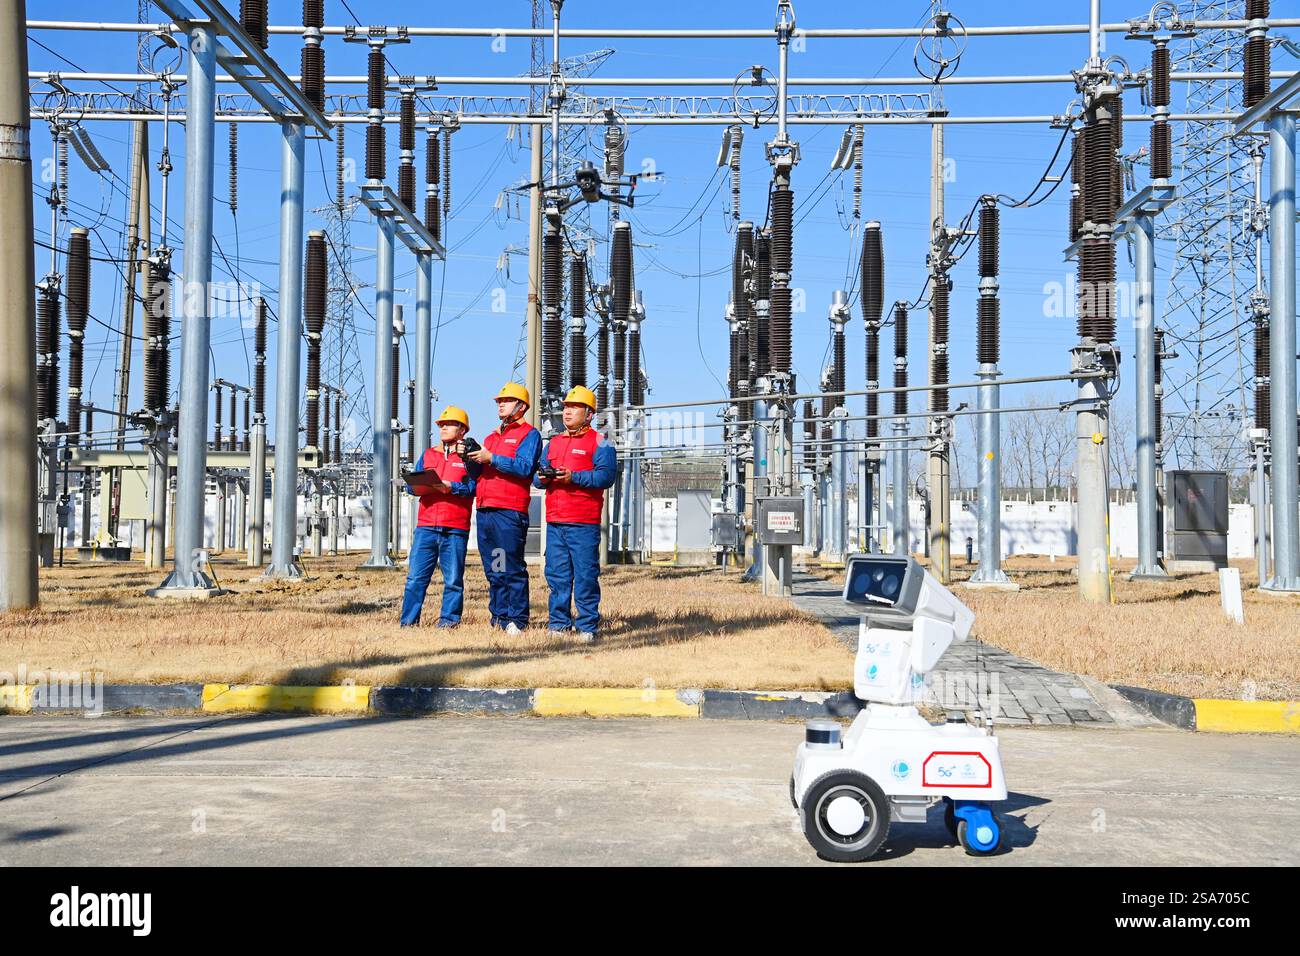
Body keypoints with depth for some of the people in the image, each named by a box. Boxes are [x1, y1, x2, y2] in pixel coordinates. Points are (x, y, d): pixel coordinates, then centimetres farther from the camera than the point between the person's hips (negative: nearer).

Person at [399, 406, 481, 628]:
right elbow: (410, 486, 14)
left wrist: (451, 487, -20)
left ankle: (449, 619, 9)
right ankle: (409, 621, 2)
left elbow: (473, 486, -7)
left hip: (456, 529, -3)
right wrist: (420, 485, -8)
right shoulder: (427, 455, 20)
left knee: (453, 578, 0)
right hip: (426, 526, 3)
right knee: (416, 576, -1)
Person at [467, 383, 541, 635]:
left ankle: (516, 619, -6)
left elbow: (525, 467, -14)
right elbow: (480, 470, 26)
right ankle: (498, 616, 13)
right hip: (485, 510, 8)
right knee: (493, 569, 8)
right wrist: (472, 458, 5)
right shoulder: (492, 435, 26)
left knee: (511, 568, -8)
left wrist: (491, 458, -16)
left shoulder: (529, 434, 1)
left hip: (510, 511, -8)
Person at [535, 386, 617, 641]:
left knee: (585, 575, -5)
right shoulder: (554, 441, 21)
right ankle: (559, 624, 16)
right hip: (555, 521, 6)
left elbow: (606, 475, -12)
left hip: (584, 522, -6)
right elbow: (538, 472, 20)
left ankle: (587, 627, 1)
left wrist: (573, 477, -21)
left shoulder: (599, 442, 1)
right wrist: (542, 478, -3)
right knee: (556, 575, 8)